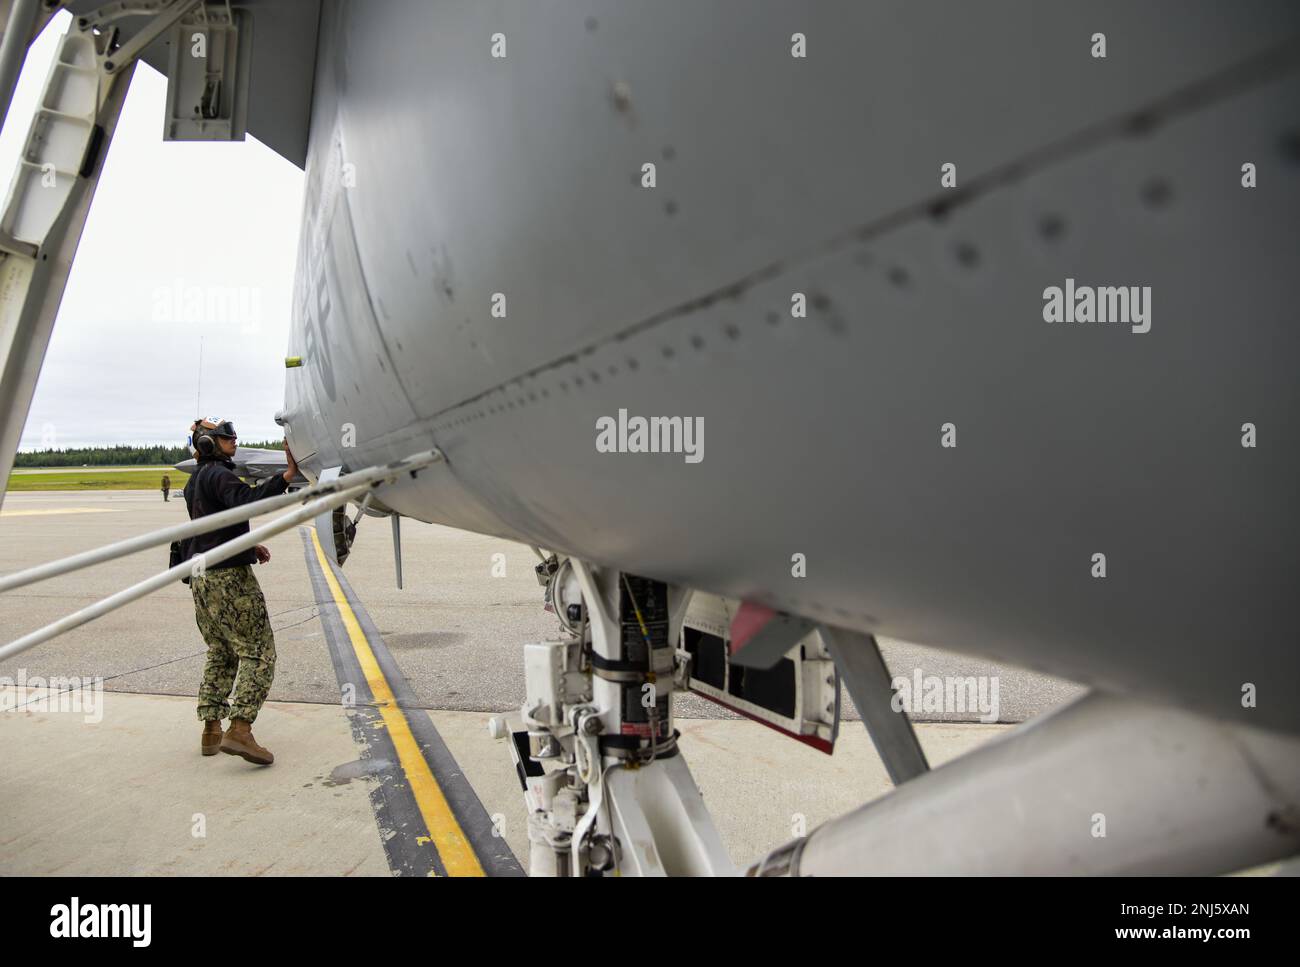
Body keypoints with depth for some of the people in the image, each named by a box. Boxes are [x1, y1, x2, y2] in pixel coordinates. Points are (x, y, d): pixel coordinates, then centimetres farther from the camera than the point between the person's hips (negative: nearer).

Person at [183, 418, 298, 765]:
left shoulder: (194, 481, 19)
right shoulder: (218, 474, -11)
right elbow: (248, 501, -32)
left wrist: (249, 546, 17)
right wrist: (289, 473, -37)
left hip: (202, 574, 10)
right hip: (229, 575, -10)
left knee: (220, 654, 17)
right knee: (258, 652, -7)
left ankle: (211, 730, 19)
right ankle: (239, 730, -15)